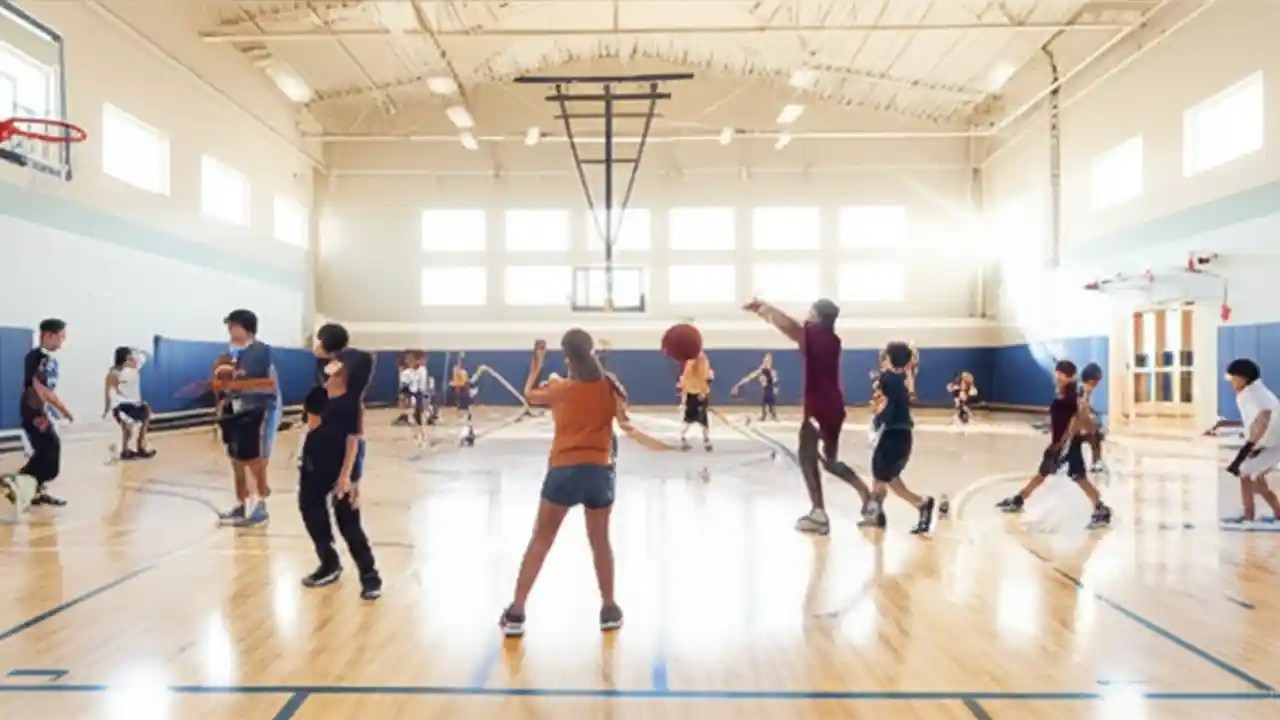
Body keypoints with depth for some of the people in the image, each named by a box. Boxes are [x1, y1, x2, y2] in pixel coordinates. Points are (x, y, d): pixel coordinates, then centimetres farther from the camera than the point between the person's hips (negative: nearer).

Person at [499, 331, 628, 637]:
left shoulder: (559, 389, -1)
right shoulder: (609, 386, -1)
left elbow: (529, 394, 19)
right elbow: (625, 423, 9)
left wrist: (537, 364, 29)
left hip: (564, 470, -1)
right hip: (599, 471, 1)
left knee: (540, 542, 8)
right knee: (600, 542, 16)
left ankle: (516, 612, 9)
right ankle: (609, 610, 24)